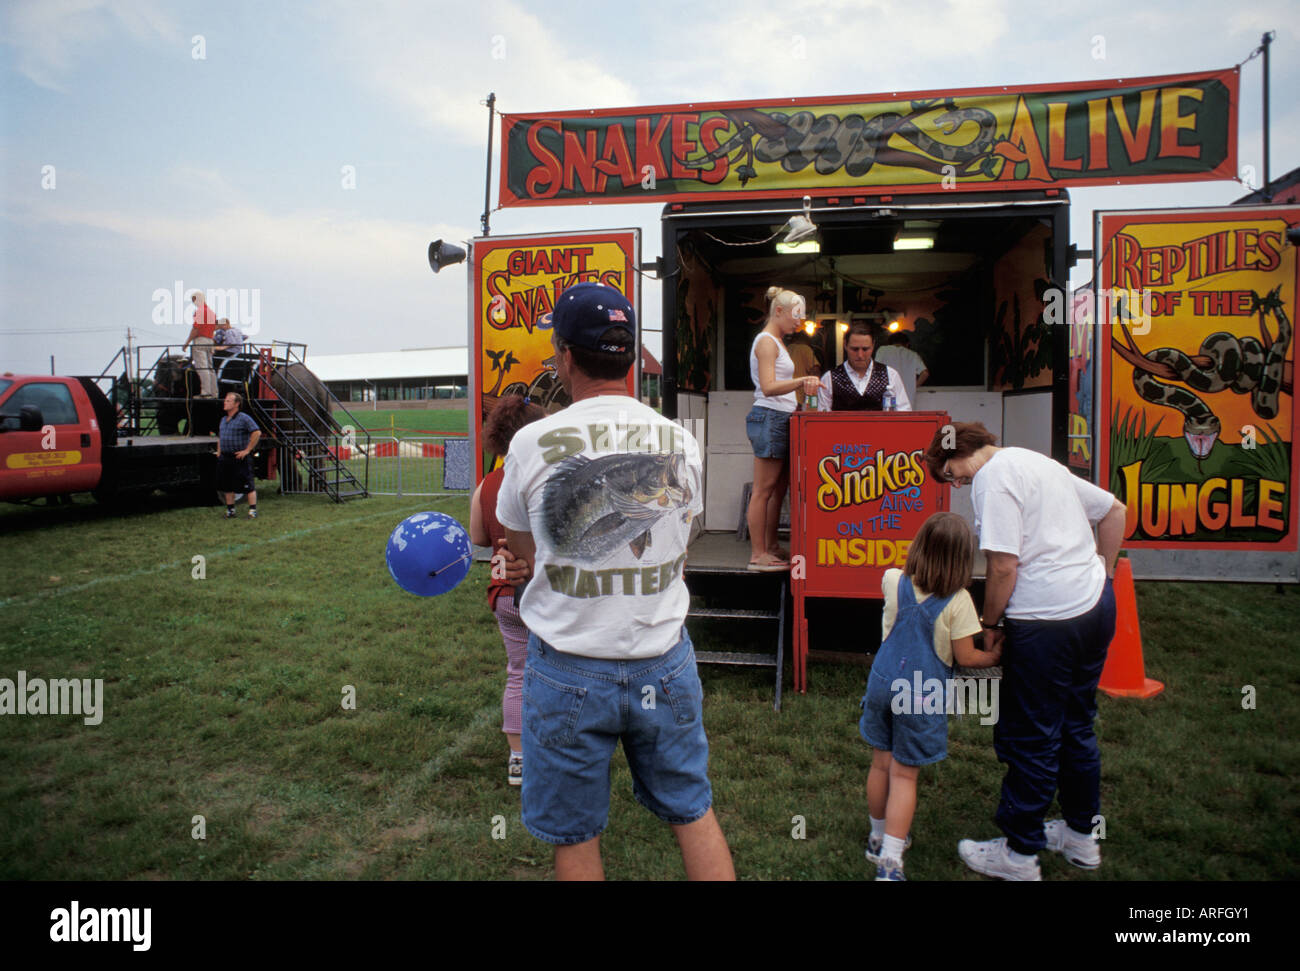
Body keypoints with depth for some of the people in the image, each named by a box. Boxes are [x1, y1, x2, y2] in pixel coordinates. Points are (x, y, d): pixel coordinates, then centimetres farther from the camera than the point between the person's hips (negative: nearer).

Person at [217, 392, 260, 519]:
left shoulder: (244, 418, -9)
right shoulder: (223, 420, 15)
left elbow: (257, 433, -17)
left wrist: (247, 450, -17)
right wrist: (219, 451, 17)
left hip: (240, 458, -8)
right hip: (225, 458, 8)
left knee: (247, 486, -5)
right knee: (227, 486, 11)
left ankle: (253, 510, 0)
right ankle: (230, 510, 20)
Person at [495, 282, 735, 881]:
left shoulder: (532, 442, -11)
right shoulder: (680, 442, -3)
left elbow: (519, 550, 4)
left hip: (568, 668, -2)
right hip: (663, 661, 3)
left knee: (574, 838, 16)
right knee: (693, 813, 20)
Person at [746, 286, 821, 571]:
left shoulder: (775, 342, 21)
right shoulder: (766, 341, -11)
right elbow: (768, 387, -23)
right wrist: (801, 382, -36)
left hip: (779, 419, 10)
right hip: (769, 418, -10)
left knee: (779, 487, 10)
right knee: (764, 490, -7)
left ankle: (771, 547, 17)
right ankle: (758, 554, -4)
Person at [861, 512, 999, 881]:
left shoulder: (893, 581, -4)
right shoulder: (957, 601, -15)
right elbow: (966, 657, -7)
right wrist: (995, 656, 9)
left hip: (883, 682, 4)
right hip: (922, 692, -3)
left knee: (881, 764, 17)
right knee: (904, 775, 4)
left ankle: (879, 837, 33)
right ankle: (890, 859, 3)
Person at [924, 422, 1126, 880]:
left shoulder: (993, 476, -13)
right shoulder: (1041, 463, 15)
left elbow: (1004, 567, -19)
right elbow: (1114, 511, 22)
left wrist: (989, 623, -6)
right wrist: (1101, 572, 21)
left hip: (1048, 621, -9)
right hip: (1096, 605, 9)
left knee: (1030, 738, 4)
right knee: (1076, 726, 22)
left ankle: (1019, 853, 18)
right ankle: (1080, 835, 37)